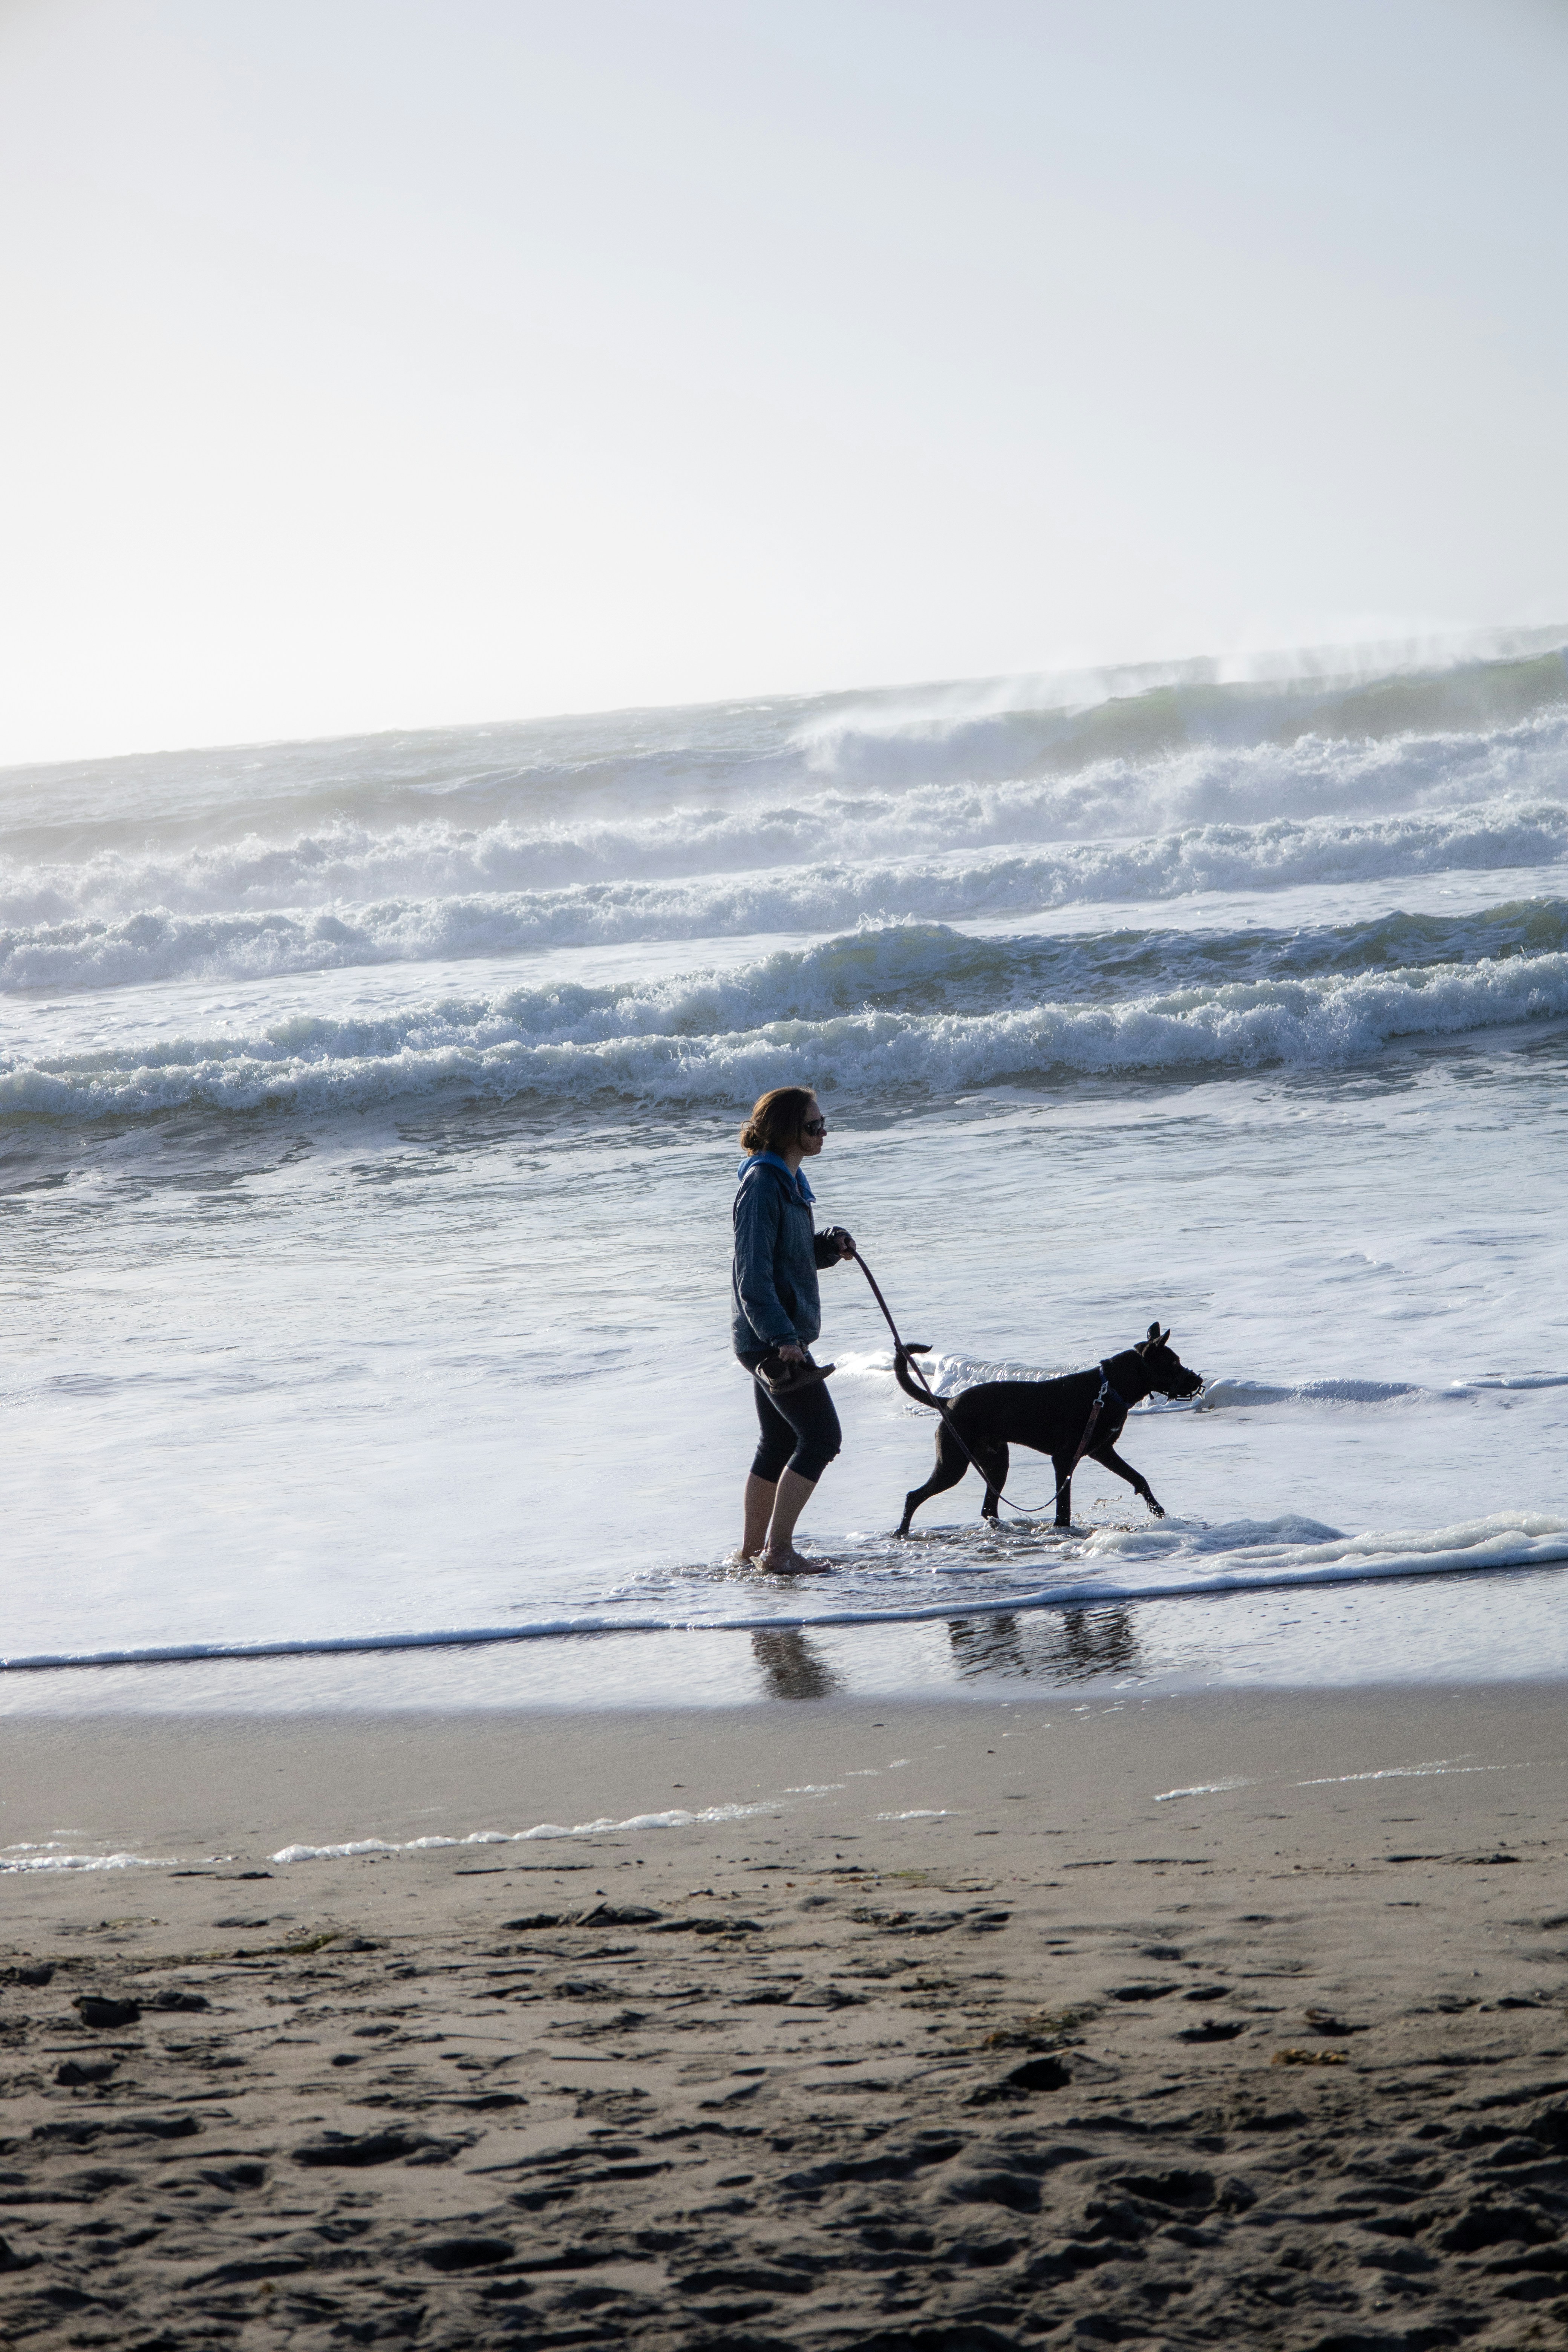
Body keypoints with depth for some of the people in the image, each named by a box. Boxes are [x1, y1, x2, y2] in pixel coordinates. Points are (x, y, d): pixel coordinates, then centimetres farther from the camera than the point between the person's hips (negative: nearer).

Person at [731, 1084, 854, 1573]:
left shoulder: (789, 1181, 14)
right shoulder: (762, 1185, -17)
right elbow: (753, 1273, -22)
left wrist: (830, 1245, 4)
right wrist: (782, 1336, -28)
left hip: (777, 1337, 10)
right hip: (770, 1339, -10)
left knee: (780, 1443, 16)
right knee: (821, 1437, -10)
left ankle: (753, 1548, 24)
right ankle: (778, 1549, -7)